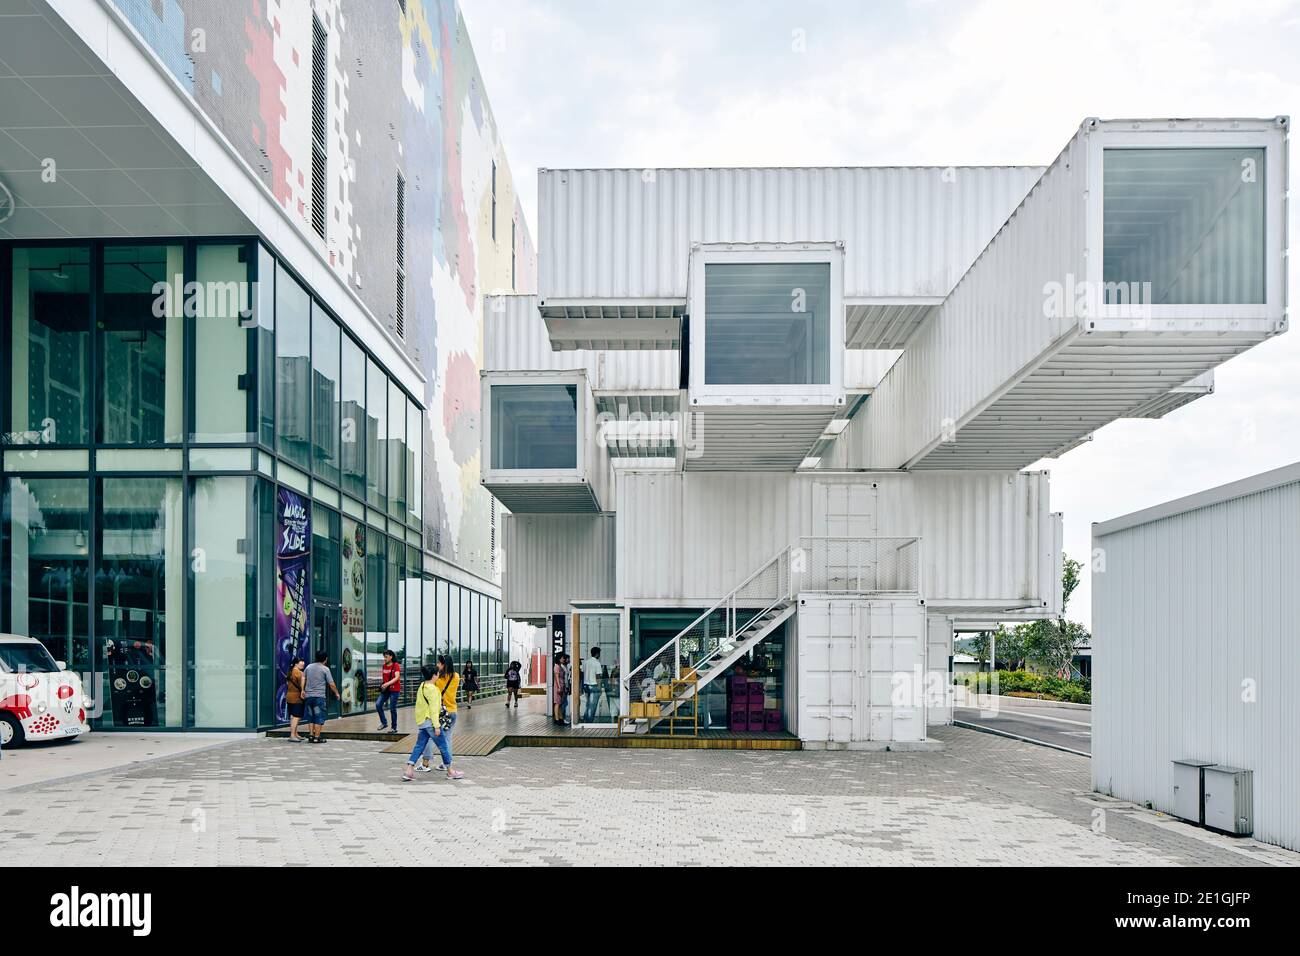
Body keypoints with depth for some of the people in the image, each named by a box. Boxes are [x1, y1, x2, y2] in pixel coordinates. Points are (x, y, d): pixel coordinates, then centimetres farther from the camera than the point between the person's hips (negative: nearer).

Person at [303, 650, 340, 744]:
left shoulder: (309, 667, 10)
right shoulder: (325, 669, -5)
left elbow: (303, 678, 12)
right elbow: (331, 684, -5)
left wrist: (303, 690, 16)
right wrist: (336, 693, 7)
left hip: (308, 696, 5)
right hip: (319, 696, -5)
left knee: (311, 717, 14)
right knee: (319, 718, -1)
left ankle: (311, 735, 13)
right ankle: (317, 737, -3)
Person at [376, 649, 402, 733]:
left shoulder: (396, 665, -9)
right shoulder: (384, 666, 9)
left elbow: (397, 677, -20)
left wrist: (387, 683, -31)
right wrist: (382, 685, 7)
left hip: (394, 690, -6)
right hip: (385, 690, 6)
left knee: (392, 709, -3)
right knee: (378, 705, -8)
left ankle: (394, 728, 9)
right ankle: (384, 723, 8)